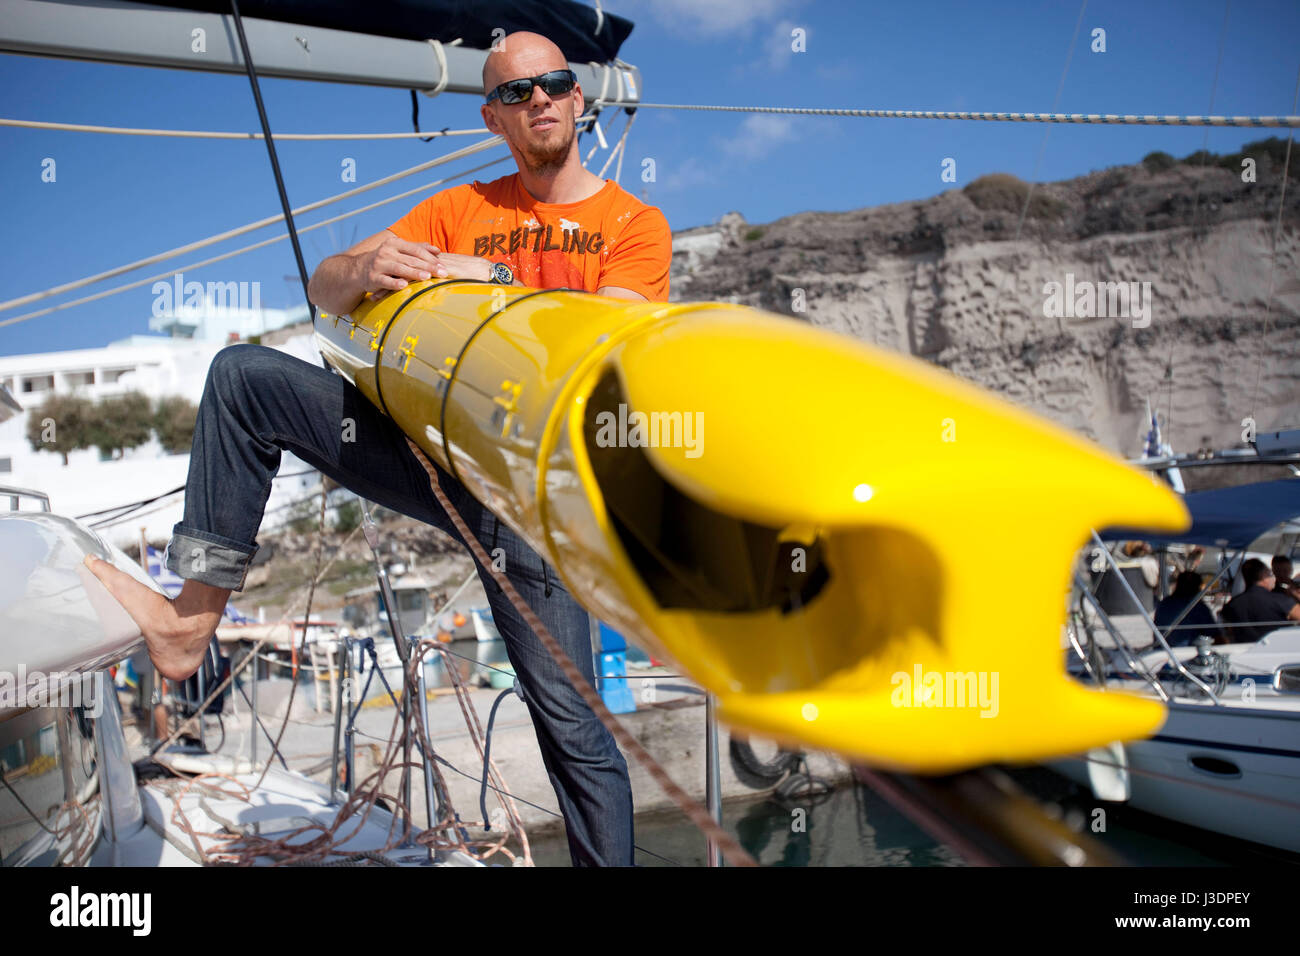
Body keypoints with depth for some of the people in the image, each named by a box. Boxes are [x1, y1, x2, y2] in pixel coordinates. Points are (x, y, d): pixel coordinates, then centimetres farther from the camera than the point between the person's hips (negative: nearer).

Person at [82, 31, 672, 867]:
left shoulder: (636, 225, 5)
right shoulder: (460, 209, 14)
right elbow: (323, 289, 7)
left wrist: (491, 279, -20)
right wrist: (362, 271, -17)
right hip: (433, 445, 4)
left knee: (569, 719, -7)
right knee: (243, 375, -6)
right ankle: (193, 617, -7)